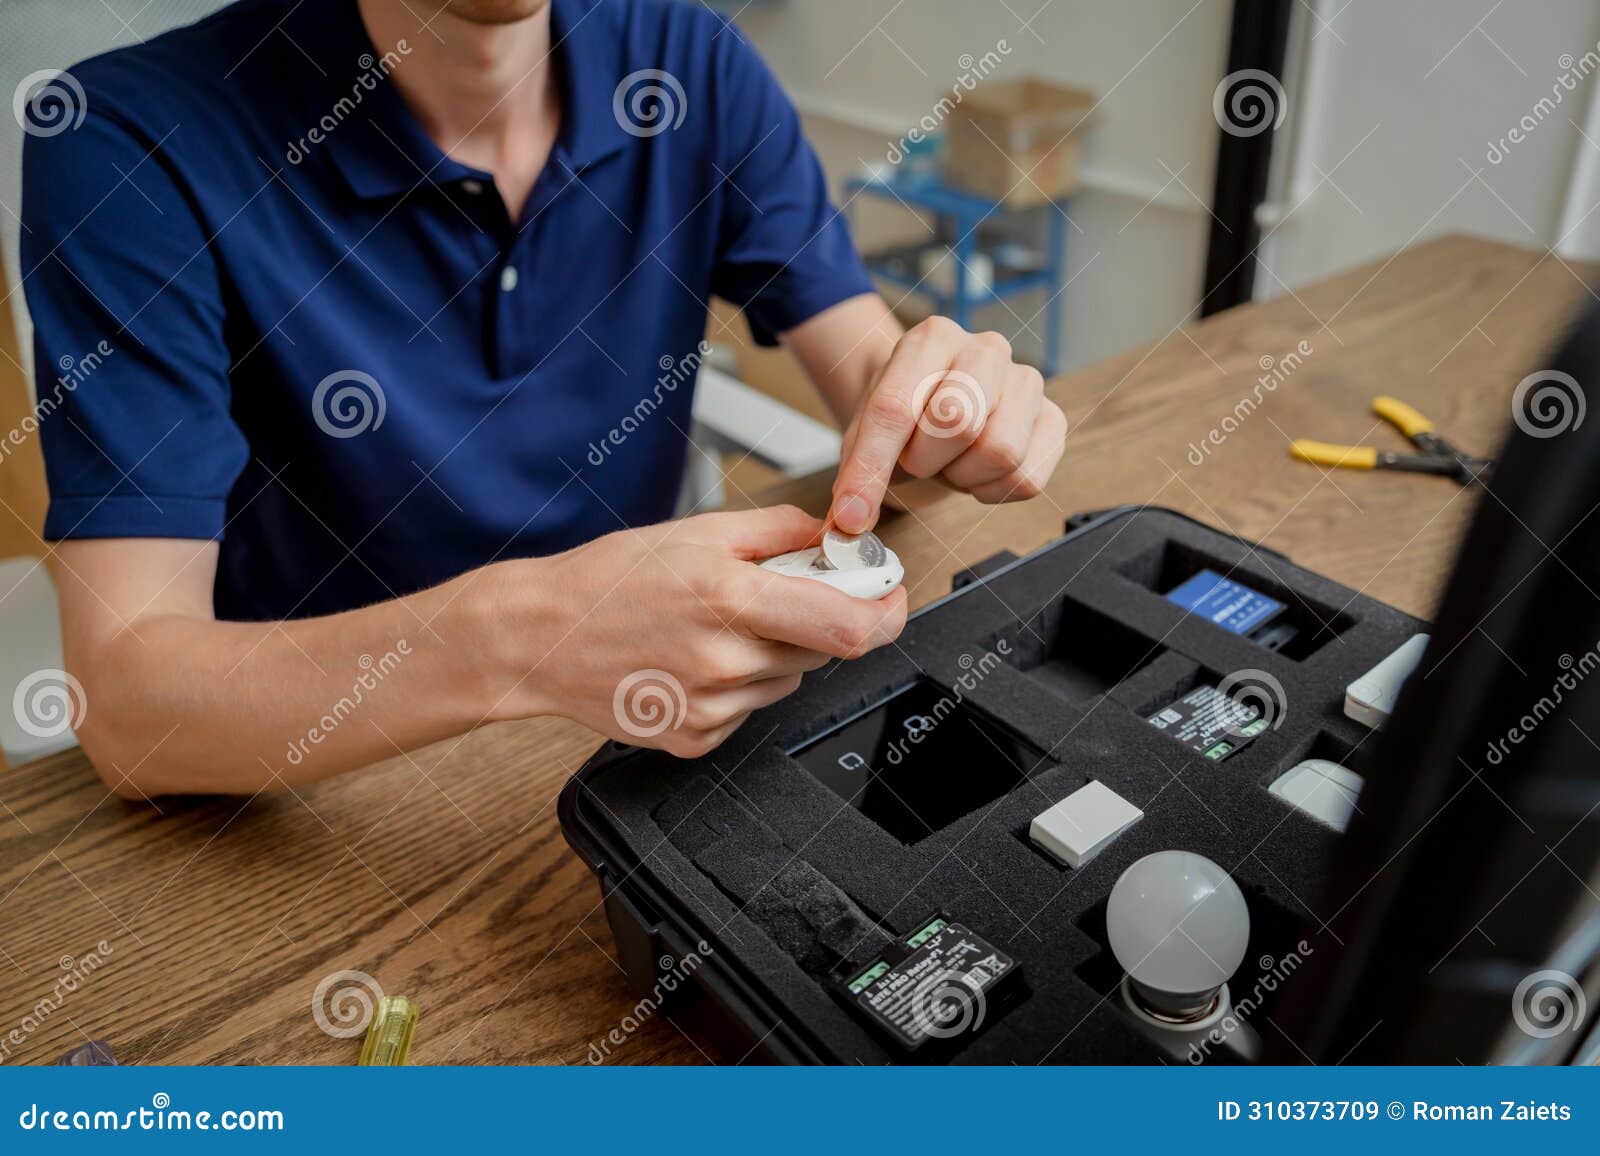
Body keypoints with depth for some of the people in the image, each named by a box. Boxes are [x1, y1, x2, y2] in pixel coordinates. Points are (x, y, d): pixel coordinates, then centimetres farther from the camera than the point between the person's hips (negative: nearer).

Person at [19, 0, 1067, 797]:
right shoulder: (132, 143, -18)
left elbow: (875, 367, -2)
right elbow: (121, 699, -24)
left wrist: (949, 400, -27)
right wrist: (520, 640, -42)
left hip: (639, 747, 4)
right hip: (317, 790, -2)